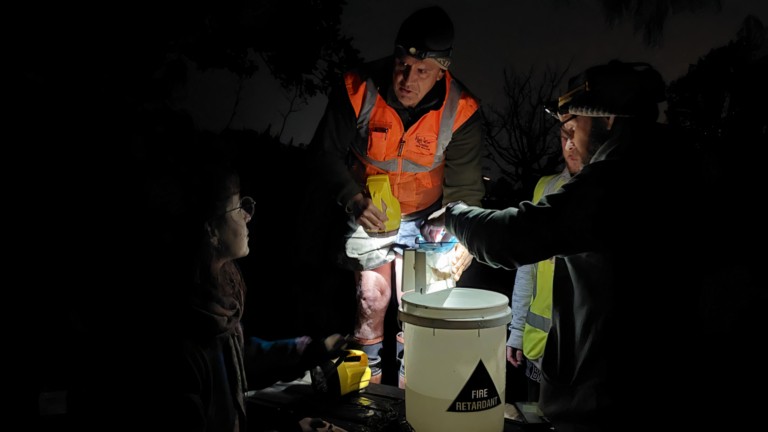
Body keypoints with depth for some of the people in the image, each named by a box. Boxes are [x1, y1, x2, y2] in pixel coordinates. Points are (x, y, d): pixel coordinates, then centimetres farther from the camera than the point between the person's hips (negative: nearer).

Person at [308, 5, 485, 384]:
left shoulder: (460, 110, -22)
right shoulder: (358, 89, -23)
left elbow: (465, 186, -15)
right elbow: (326, 151, -11)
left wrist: (462, 240, -28)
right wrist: (354, 200, -25)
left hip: (423, 216, 0)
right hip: (368, 212, 0)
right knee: (372, 299, 0)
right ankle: (368, 382, 23)